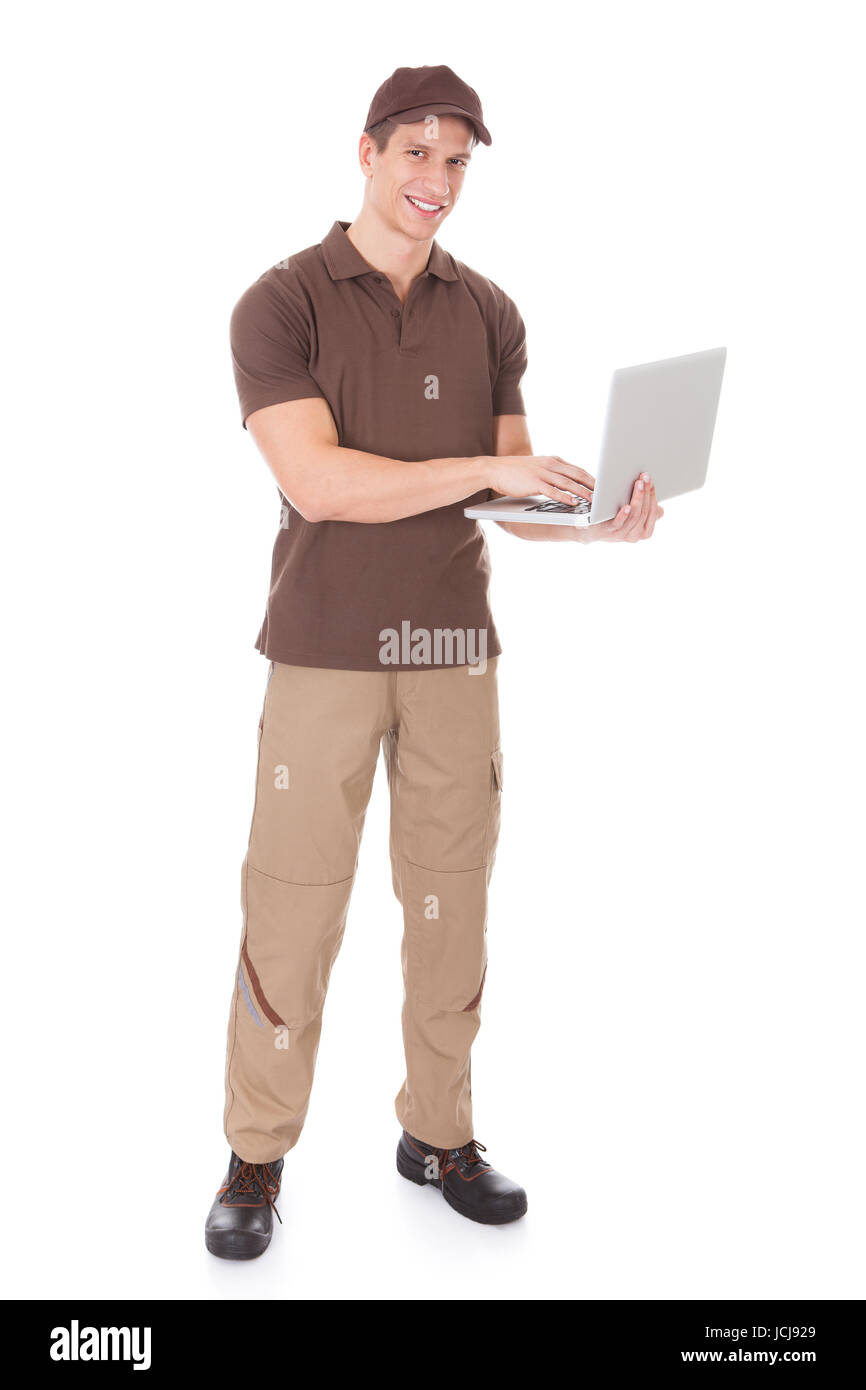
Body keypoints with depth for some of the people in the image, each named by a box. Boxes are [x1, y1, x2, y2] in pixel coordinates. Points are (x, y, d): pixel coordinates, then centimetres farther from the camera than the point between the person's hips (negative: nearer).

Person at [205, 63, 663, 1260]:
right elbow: (316, 482, -16)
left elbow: (508, 500, 8)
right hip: (325, 652, -4)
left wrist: (599, 525, -11)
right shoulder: (282, 304, -4)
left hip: (455, 645, 4)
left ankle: (440, 1135, 25)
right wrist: (484, 468, -22)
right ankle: (257, 1159, 16)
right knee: (292, 906, 1)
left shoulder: (489, 316, 9)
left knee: (452, 899, 9)